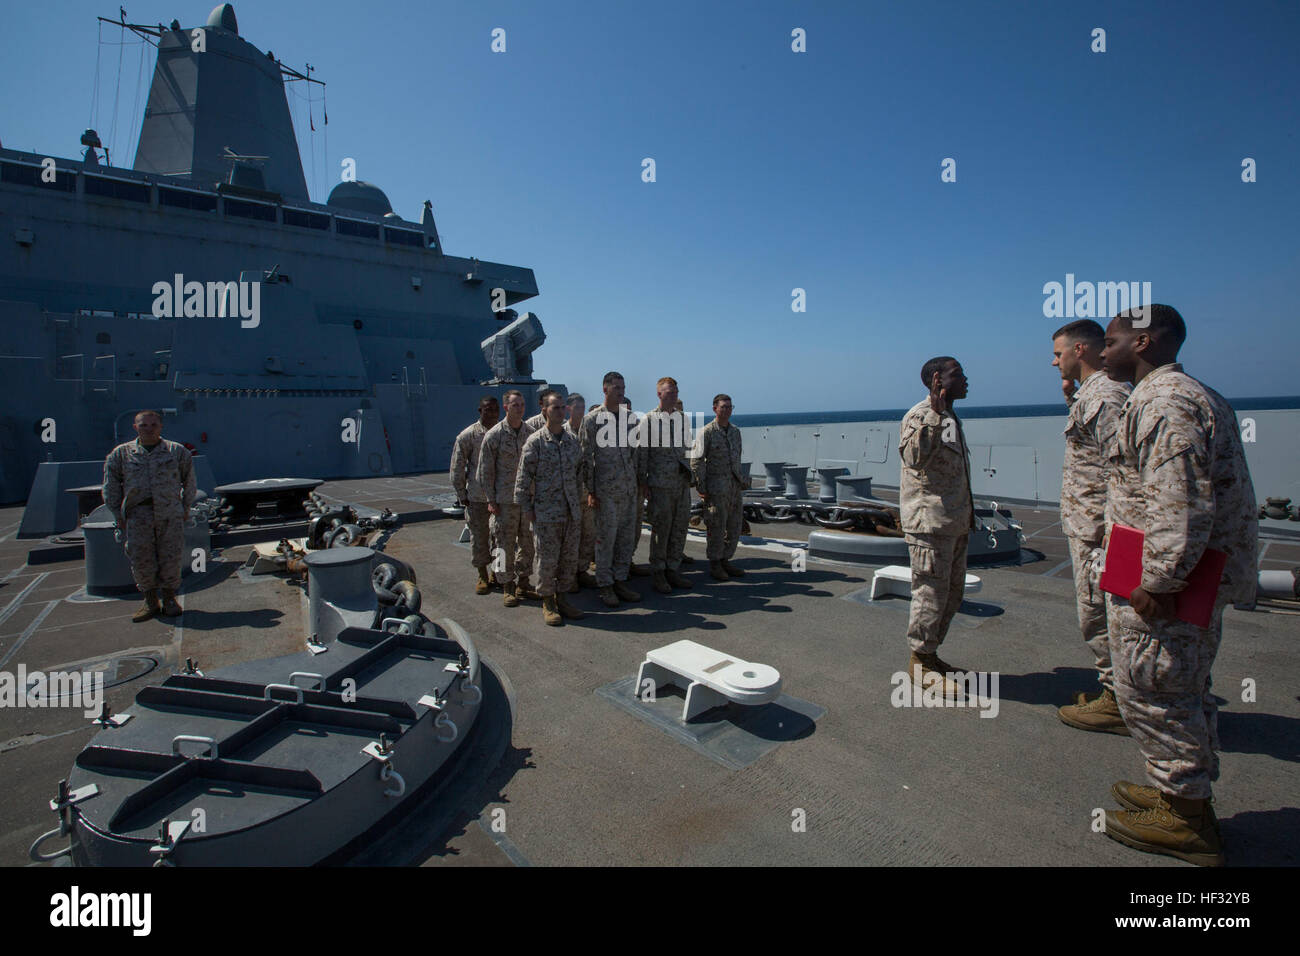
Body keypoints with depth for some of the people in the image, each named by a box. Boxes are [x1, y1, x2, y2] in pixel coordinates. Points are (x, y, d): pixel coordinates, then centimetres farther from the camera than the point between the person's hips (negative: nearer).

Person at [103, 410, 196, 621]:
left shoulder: (177, 451, 9)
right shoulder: (121, 453, 11)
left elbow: (189, 483, 15)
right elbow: (111, 486, 13)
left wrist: (185, 509, 10)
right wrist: (118, 515, 8)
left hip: (170, 514, -1)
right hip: (138, 514, 1)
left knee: (171, 557, 1)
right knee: (141, 559, 0)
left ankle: (169, 599, 14)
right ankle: (150, 601, 14)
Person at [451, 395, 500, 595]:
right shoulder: (467, 436, -5)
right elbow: (457, 468, -2)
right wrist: (462, 495, -3)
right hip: (477, 497, -2)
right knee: (478, 536, 6)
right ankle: (483, 576, 21)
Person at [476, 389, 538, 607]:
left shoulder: (531, 432, 5)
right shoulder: (494, 435, -6)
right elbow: (485, 470, -4)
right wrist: (491, 500, -7)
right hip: (505, 499, -4)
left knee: (527, 541, 10)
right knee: (506, 543, 2)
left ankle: (523, 584, 24)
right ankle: (508, 588, 14)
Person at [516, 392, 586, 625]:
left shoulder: (573, 441, 10)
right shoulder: (535, 441, -5)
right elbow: (523, 477, -5)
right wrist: (526, 507, -7)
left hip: (572, 512, 5)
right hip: (546, 513, -5)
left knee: (570, 558, 10)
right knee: (547, 560, 1)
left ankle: (562, 599, 24)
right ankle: (547, 603, 16)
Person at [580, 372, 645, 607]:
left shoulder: (628, 417, 10)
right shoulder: (592, 418, -6)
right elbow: (586, 457, -7)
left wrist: (637, 483, 14)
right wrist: (590, 490, -10)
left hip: (628, 490, 6)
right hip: (606, 490, -6)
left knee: (626, 537, 10)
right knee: (605, 538, 0)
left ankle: (620, 581, 22)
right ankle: (605, 586, 12)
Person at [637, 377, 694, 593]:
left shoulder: (683, 418, 13)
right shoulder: (649, 420, -2)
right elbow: (642, 452, -2)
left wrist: (691, 474, 16)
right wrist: (642, 481, -5)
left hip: (682, 481, 5)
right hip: (660, 483, -5)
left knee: (680, 528, 8)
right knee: (660, 529, -1)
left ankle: (672, 569, 20)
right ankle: (658, 573, 11)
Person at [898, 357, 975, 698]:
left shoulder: (951, 418, 19)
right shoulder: (920, 415, -12)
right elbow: (914, 456, -31)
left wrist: (967, 515, 27)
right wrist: (935, 415, -34)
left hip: (954, 522, 10)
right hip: (928, 520, -10)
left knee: (952, 592, 16)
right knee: (931, 592, -5)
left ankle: (929, 653, 28)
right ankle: (920, 663, 8)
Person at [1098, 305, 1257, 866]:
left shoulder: (1163, 403, -18)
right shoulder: (1195, 396, 17)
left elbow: (1181, 504, -26)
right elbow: (1199, 497, 20)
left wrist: (1159, 581, -24)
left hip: (1158, 584, -11)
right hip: (1201, 578, 11)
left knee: (1152, 693, 1)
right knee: (1182, 691, 20)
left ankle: (1187, 822, 14)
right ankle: (1184, 794, 35)